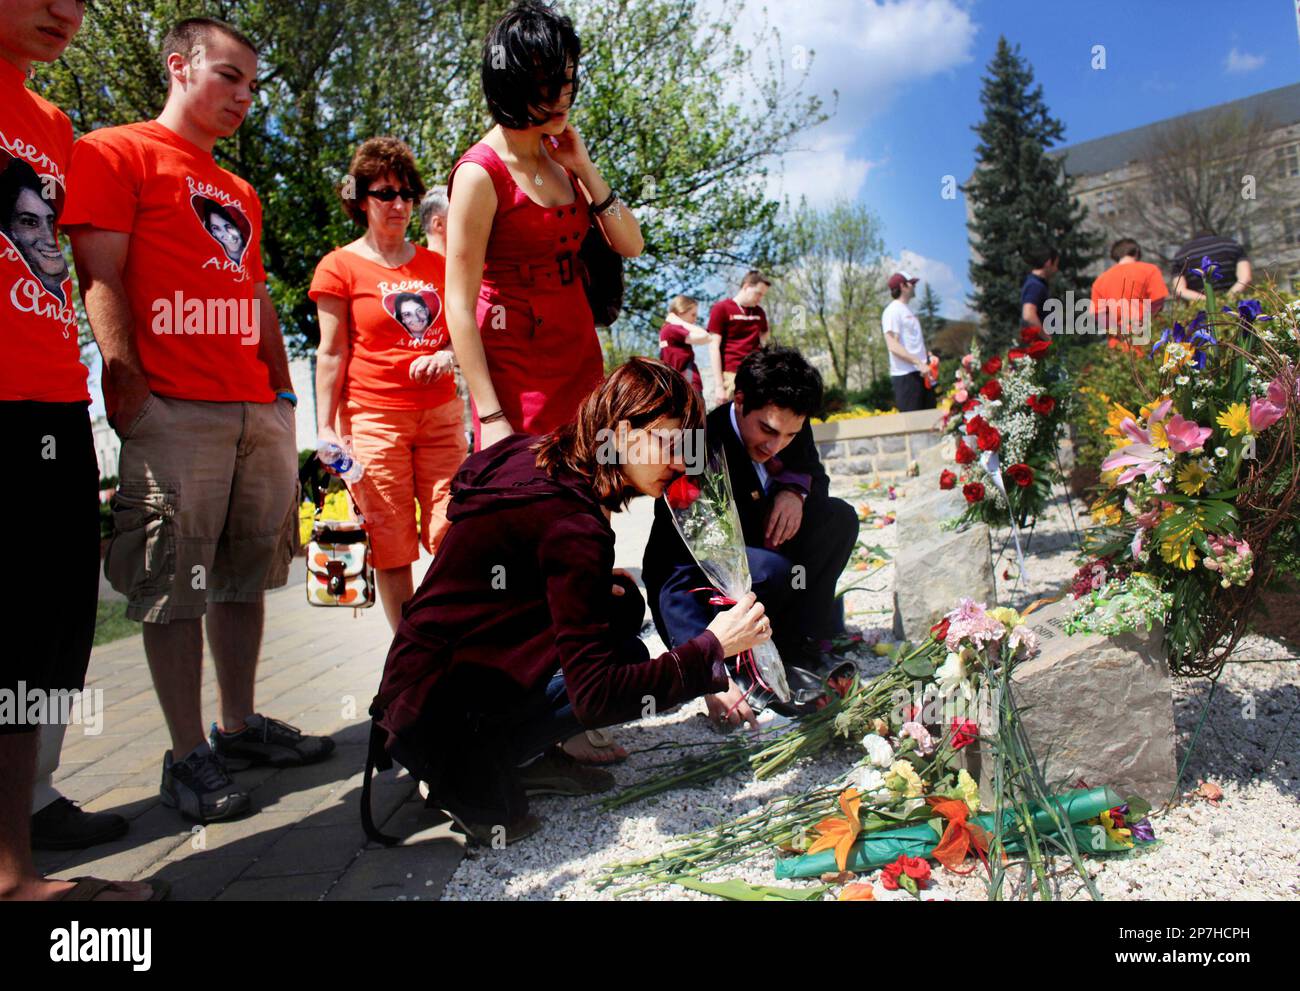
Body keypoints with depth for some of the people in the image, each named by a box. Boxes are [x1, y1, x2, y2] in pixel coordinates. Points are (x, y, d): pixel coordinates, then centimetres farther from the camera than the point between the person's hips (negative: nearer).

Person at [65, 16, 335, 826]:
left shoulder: (242, 192, 26)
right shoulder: (116, 154, 4)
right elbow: (102, 277, -6)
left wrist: (284, 389, 17)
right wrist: (127, 376, -15)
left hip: (259, 410, 8)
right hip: (175, 410, -7)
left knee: (246, 574, 11)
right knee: (174, 585, -3)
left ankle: (240, 725, 22)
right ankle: (188, 755, 6)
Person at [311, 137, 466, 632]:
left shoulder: (436, 265, 16)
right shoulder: (340, 266, 4)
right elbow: (331, 354, 1)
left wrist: (448, 355, -3)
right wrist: (325, 428, -6)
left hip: (440, 414, 4)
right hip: (373, 418, -3)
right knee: (391, 544, -2)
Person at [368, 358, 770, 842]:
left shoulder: (539, 459, 1)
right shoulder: (571, 524, -26)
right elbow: (595, 696, -26)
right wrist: (711, 647, -19)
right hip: (435, 724, -9)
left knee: (623, 604, 8)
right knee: (626, 660, -14)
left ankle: (527, 759, 8)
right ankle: (472, 772, -4)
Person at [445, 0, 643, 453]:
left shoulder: (561, 159, 10)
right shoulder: (482, 172, -12)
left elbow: (630, 245, 10)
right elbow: (459, 306, -15)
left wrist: (584, 167, -1)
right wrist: (490, 415, -19)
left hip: (582, 361, 7)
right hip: (517, 370, -7)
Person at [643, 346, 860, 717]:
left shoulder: (790, 428, -10)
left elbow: (816, 475, 9)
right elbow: (682, 577, -37)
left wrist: (794, 488, -19)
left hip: (752, 558, 8)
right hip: (692, 587, -8)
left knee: (838, 518, -7)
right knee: (771, 570, -36)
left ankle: (798, 647, -7)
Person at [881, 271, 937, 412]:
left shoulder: (908, 310, 20)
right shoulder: (893, 311, -7)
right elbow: (893, 346, -17)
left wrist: (928, 356, 6)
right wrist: (919, 363, -22)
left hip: (921, 373, 9)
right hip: (906, 375, -9)